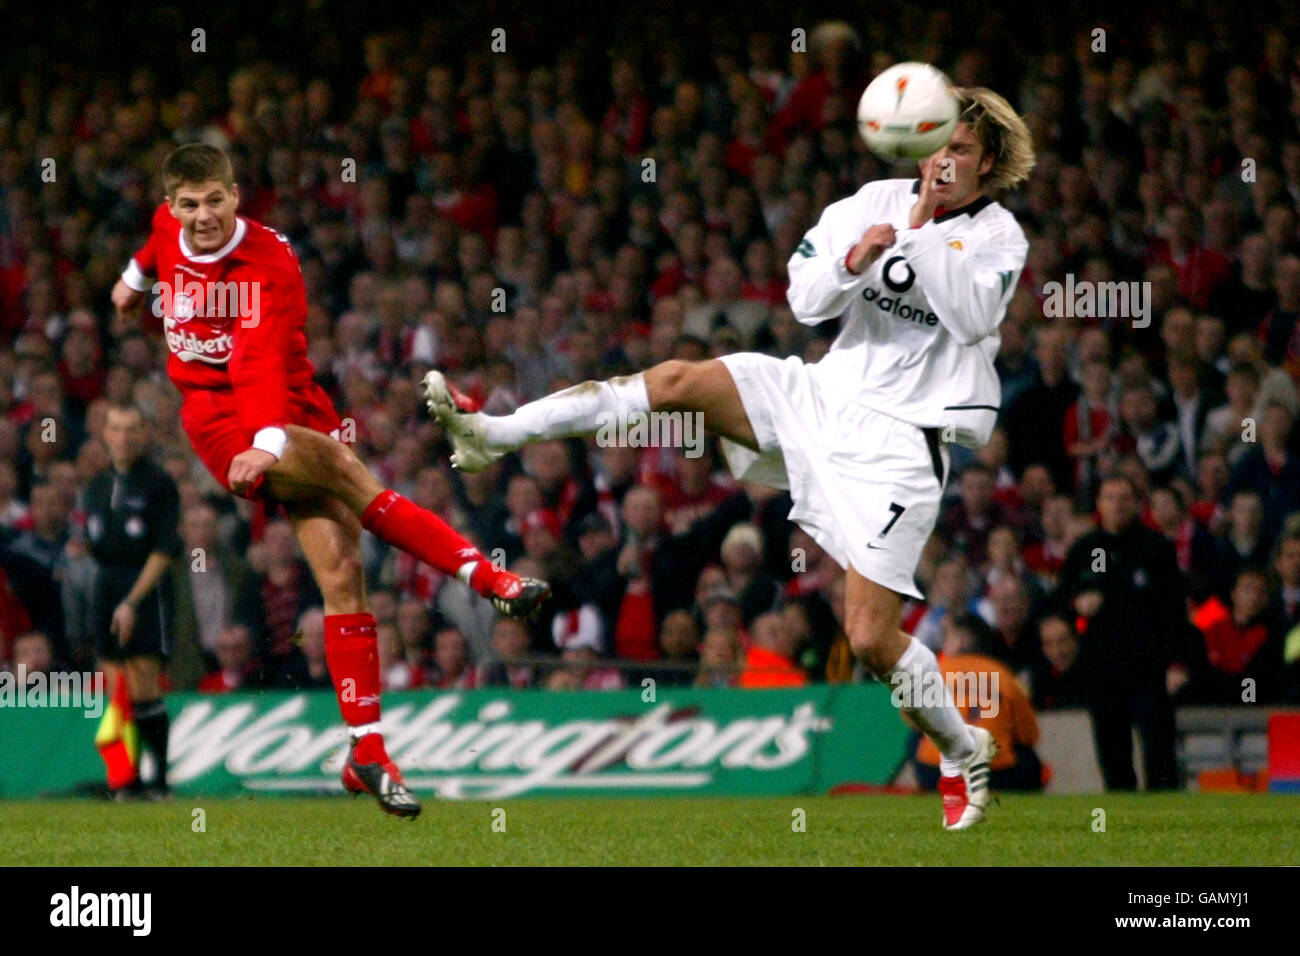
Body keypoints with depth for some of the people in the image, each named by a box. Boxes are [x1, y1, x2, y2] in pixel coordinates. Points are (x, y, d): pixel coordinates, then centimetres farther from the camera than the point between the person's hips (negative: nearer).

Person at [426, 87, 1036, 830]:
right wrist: (854, 260, -16)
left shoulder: (999, 236, -3)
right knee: (678, 381, -17)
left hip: (899, 441, -4)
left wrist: (921, 233, -22)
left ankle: (964, 751, 17)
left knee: (871, 638, -9)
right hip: (824, 396, 4)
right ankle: (492, 433, -18)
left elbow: (970, 315, -20)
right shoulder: (877, 203, 7)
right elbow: (807, 301, 3)